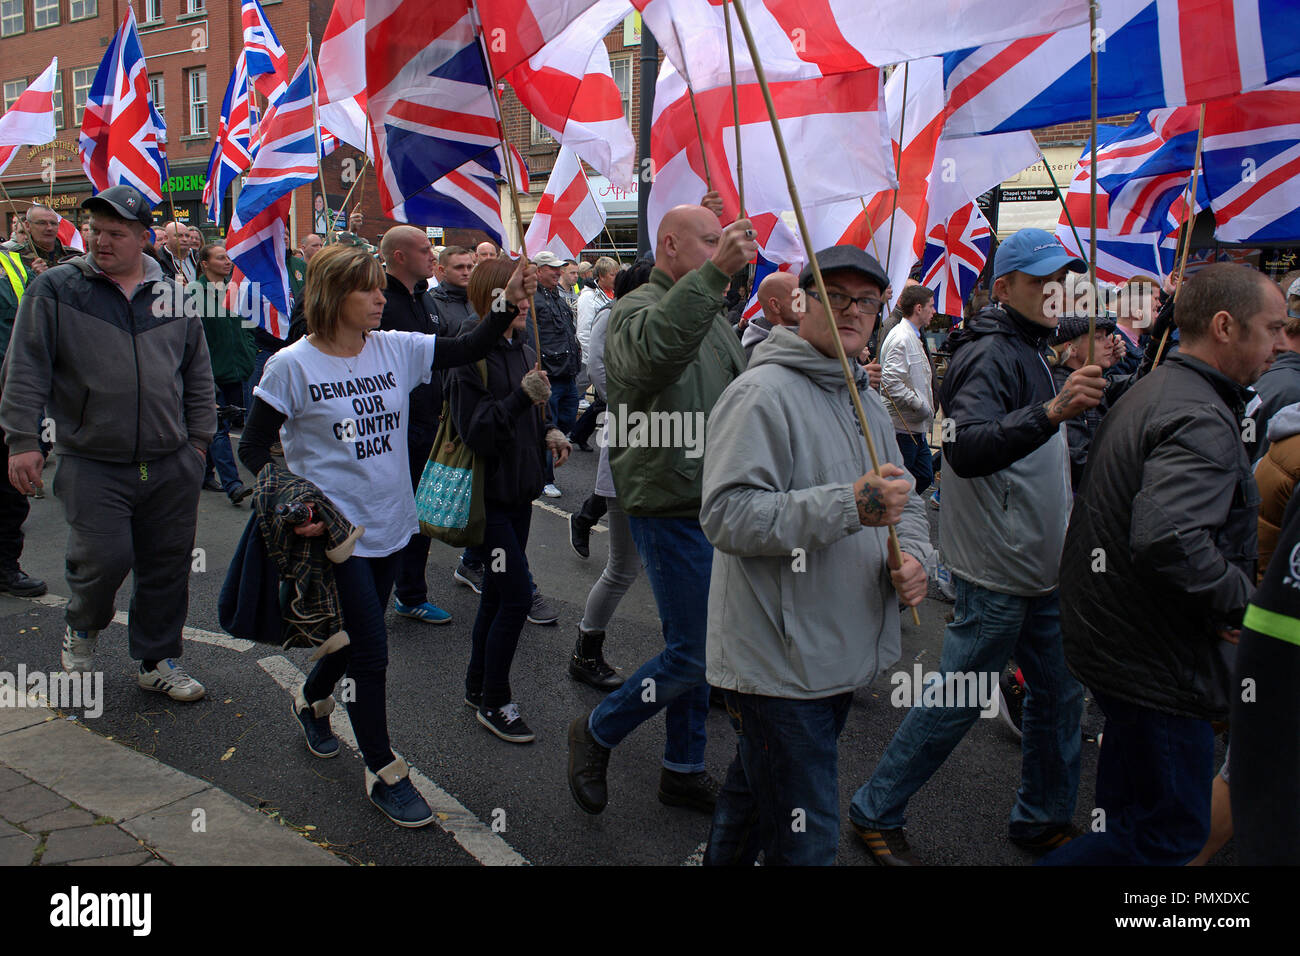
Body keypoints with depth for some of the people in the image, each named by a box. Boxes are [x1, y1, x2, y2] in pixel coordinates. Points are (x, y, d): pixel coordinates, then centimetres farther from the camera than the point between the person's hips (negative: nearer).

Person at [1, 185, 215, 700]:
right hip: (91, 466, -3)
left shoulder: (172, 294, 9)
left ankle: (158, 661, 25)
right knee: (104, 559, -9)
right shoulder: (54, 289, 0)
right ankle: (82, 627, 25)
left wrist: (198, 439, 13)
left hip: (171, 464, 3)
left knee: (167, 565, 8)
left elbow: (198, 374, 16)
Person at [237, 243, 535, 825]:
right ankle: (383, 772, 15)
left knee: (360, 638, 21)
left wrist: (509, 303, -20)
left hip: (390, 525, 6)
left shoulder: (397, 350, 1)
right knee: (371, 652, -3)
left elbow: (467, 350, -6)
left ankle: (312, 699, 52)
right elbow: (253, 448, -7)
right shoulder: (293, 365, -11)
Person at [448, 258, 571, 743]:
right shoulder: (472, 356, -16)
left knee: (498, 593, 16)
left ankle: (478, 686, 31)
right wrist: (522, 396, -31)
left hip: (520, 490, 8)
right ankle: (494, 701, 8)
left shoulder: (525, 352, 9)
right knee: (517, 595, -8)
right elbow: (475, 430, -23)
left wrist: (549, 432, 2)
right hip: (489, 492, -8)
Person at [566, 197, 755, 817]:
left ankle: (683, 771, 31)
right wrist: (714, 271, -44)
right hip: (670, 507, -9)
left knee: (694, 647, 16)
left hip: (712, 505, 9)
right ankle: (596, 734, 15)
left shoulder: (712, 316, 17)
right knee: (693, 655, -6)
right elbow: (655, 349, -39)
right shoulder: (638, 310, -12)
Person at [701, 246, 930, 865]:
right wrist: (849, 505, -30)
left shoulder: (869, 403, 14)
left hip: (845, 655, 9)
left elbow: (904, 502, 21)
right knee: (805, 842, -1)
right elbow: (726, 514, -26)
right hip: (778, 668, -9)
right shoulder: (762, 393, -16)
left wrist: (914, 558, -1)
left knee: (754, 795, 26)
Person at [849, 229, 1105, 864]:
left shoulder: (1030, 351, 16)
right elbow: (965, 450, -36)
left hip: (1040, 567, 10)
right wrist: (1053, 411, -46)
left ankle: (1043, 820, 32)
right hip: (998, 572, -10)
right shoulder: (990, 354, -17)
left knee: (1060, 693, 15)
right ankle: (876, 813, 14)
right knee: (955, 700, -1)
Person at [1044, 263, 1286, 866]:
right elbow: (1168, 539, -37)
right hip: (1159, 664, -11)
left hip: (1107, 634, 11)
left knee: (1130, 809, 26)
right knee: (1171, 834, 1)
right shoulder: (1202, 420, -22)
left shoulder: (1150, 391, 12)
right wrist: (1241, 599, -21)